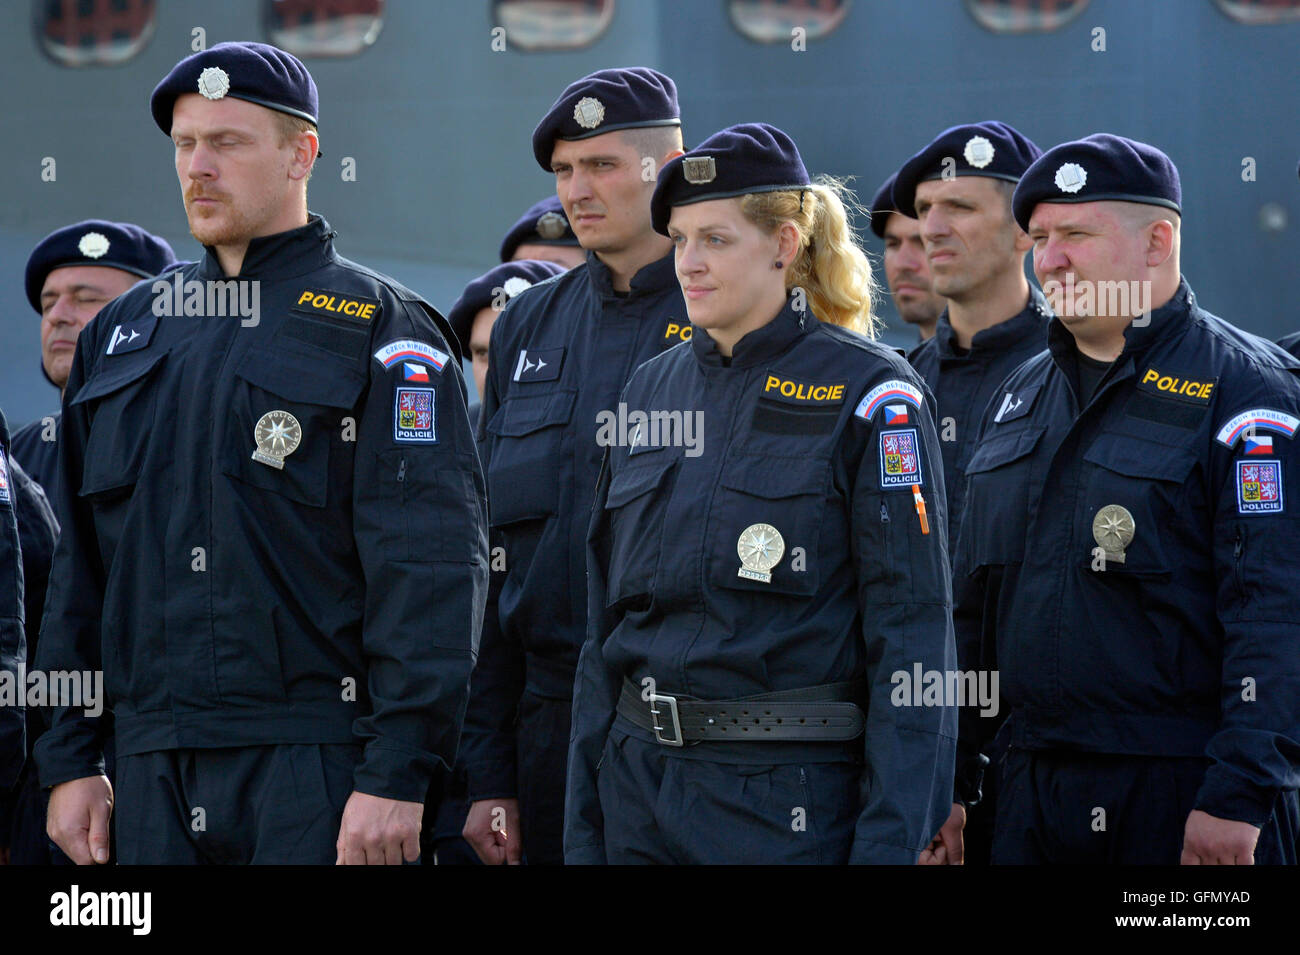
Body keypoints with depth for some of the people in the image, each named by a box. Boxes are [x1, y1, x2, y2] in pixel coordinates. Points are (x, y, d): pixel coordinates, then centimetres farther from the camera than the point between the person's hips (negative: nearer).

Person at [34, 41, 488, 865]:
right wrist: (70, 758, 10)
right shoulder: (125, 335, 15)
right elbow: (80, 565, 18)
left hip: (318, 766, -5)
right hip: (154, 767, 5)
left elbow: (431, 568, -10)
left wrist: (396, 774, -17)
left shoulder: (379, 331, -3)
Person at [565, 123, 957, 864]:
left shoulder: (871, 397, -6)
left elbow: (912, 631, -10)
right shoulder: (652, 391, 11)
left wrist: (891, 842, -17)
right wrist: (584, 828, 10)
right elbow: (606, 621, 14)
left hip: (790, 801, -5)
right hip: (640, 782, 5)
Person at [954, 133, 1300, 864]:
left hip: (1187, 796, -6)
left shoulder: (1241, 387, -7)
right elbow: (975, 604, 21)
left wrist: (1239, 797, -21)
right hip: (1036, 792, 7)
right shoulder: (1020, 398, 16)